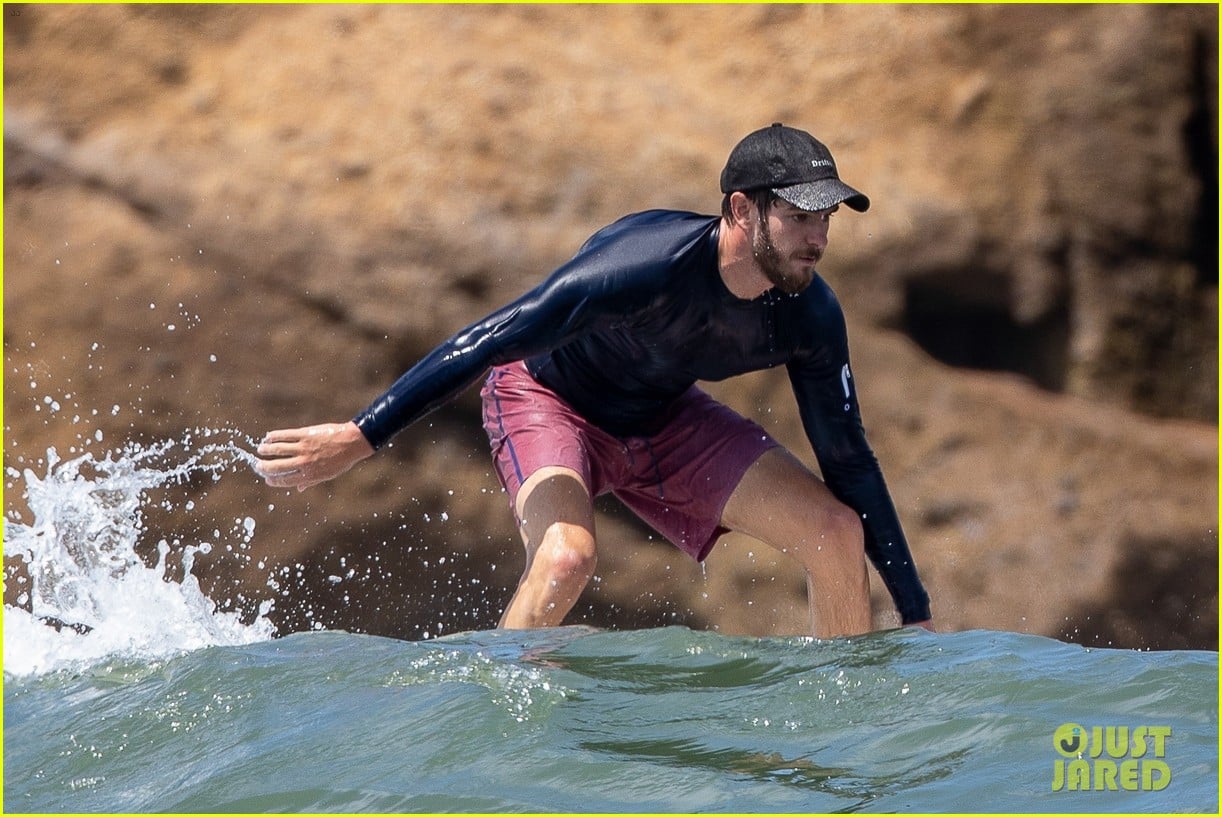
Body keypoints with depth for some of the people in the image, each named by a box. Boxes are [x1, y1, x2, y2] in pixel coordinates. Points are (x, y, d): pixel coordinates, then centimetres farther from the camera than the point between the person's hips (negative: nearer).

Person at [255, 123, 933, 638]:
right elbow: (488, 342, -36)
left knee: (837, 532, -8)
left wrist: (915, 614, -5)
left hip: (664, 419, 6)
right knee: (567, 556, -35)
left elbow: (848, 461, -7)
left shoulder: (809, 316, -19)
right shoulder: (648, 263, -38)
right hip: (548, 394, -5)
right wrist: (360, 436, -40)